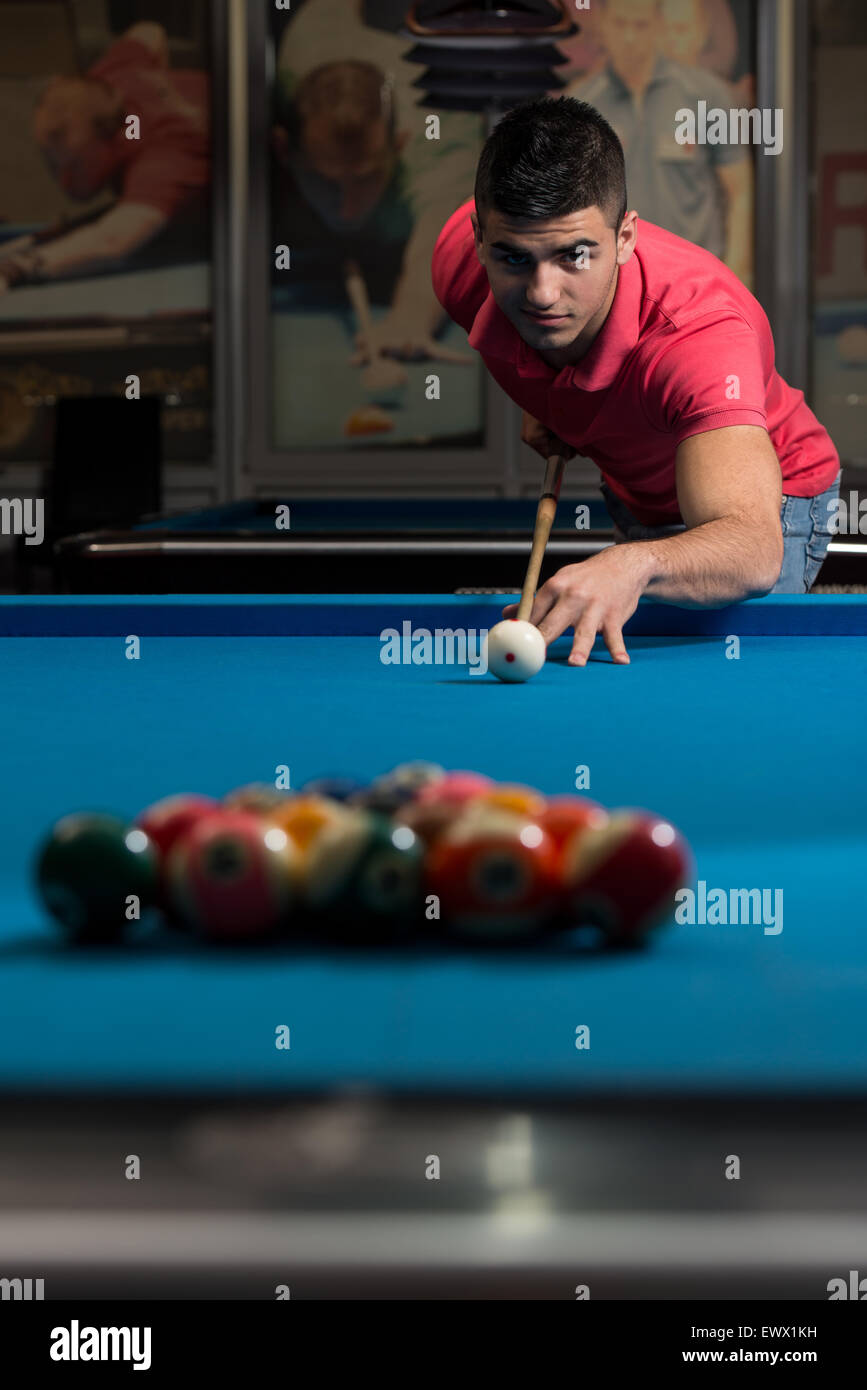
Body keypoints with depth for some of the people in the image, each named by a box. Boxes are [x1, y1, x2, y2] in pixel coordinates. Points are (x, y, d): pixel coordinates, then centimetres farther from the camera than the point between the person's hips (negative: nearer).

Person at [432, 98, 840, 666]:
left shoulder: (702, 333, -44)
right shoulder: (462, 259, -27)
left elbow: (754, 548, -59)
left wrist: (634, 565, -79)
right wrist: (540, 402, -2)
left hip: (764, 496, -5)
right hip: (627, 493, 5)